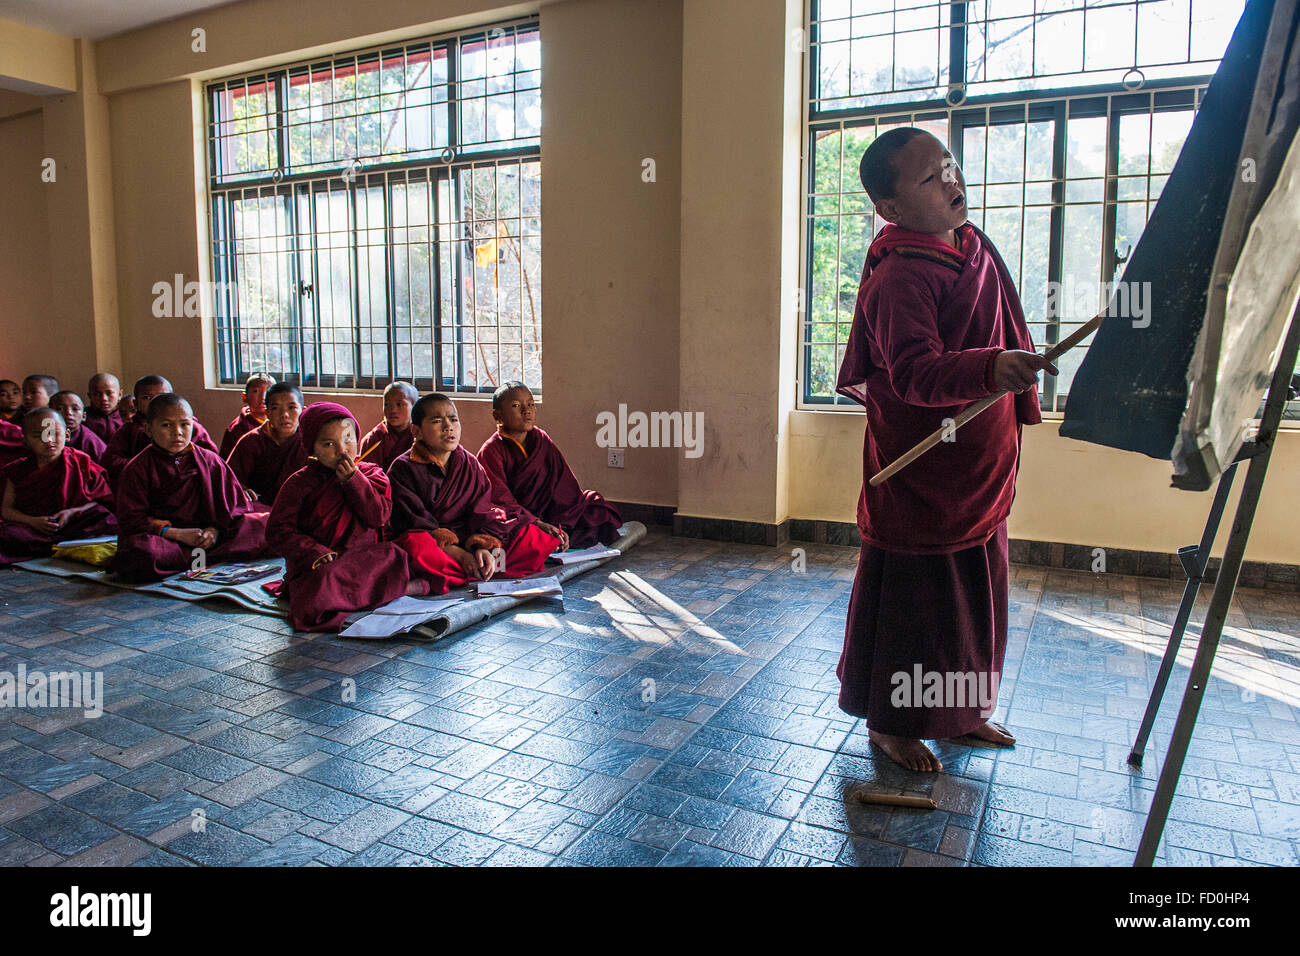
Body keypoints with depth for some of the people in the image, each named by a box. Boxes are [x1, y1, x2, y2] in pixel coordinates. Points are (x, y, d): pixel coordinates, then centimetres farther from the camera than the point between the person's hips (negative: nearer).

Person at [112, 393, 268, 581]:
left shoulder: (210, 460, 8)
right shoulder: (137, 468, 1)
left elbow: (235, 505, 8)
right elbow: (131, 520, -5)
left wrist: (216, 530, -12)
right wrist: (176, 534, -16)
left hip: (207, 536, 3)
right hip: (163, 538, -3)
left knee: (263, 523, -18)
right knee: (136, 554, -39)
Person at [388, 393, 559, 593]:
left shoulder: (470, 463, 10)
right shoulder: (403, 468, -4)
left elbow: (481, 514, 1)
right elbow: (415, 521, -13)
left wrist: (483, 548, -20)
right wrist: (458, 554, -24)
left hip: (468, 541, 5)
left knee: (530, 534, -10)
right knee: (414, 544, -39)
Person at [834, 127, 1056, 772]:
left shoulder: (971, 246, 9)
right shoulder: (900, 277, -21)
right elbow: (916, 372, -33)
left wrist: (1018, 386, 27)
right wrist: (991, 368, -47)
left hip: (977, 467, 10)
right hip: (919, 474, -9)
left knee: (976, 593, 19)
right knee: (912, 595, 3)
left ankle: (961, 711, 38)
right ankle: (889, 723, 23)